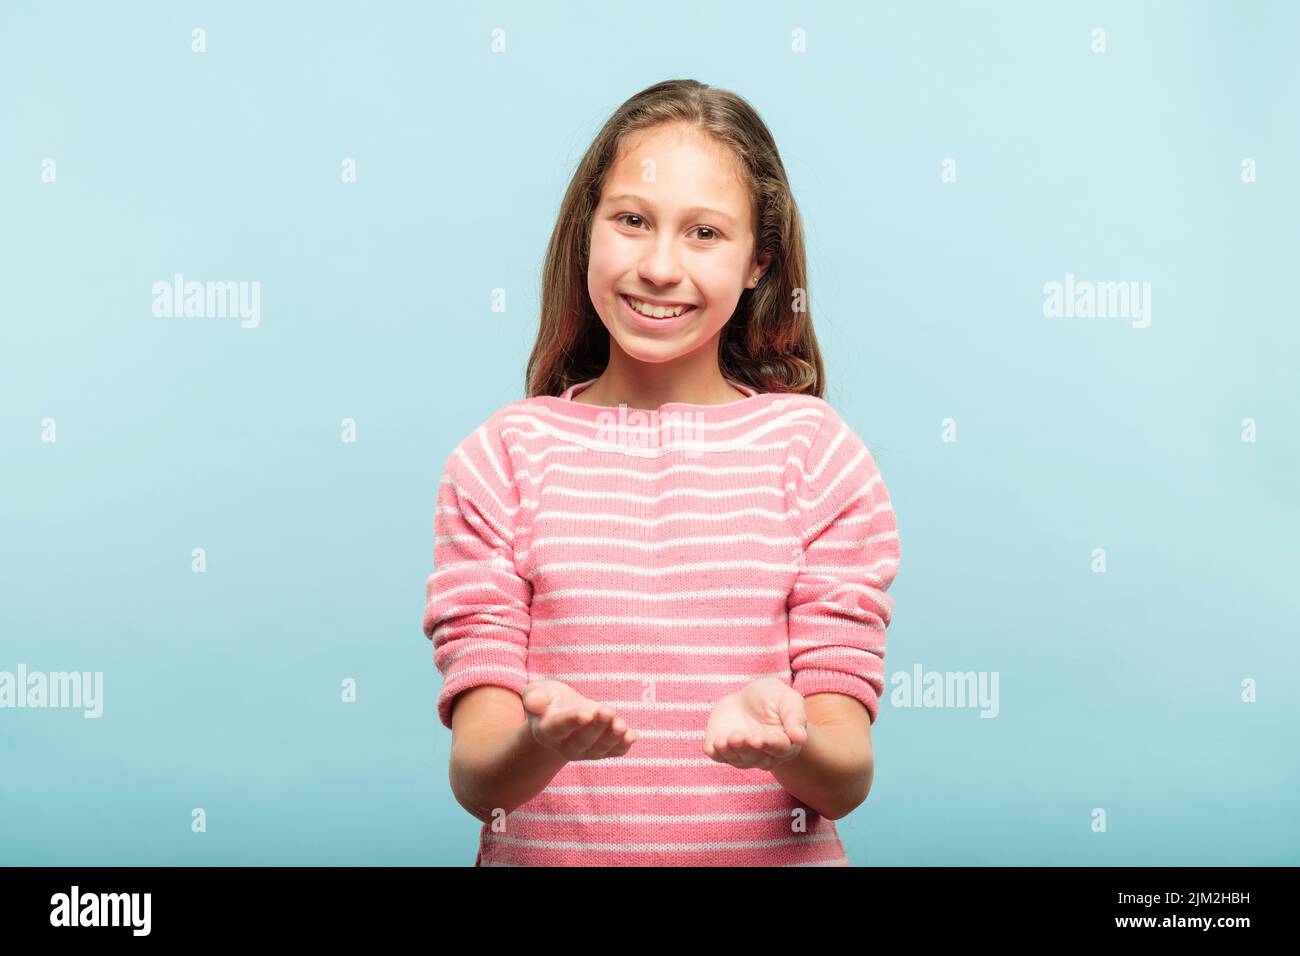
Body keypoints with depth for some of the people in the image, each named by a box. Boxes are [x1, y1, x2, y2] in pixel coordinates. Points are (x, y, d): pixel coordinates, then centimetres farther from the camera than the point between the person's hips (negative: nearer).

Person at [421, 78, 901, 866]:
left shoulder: (817, 451, 3)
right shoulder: (501, 458, 3)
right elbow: (476, 777, -2)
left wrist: (784, 741, -20)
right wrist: (540, 742, -21)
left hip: (768, 853, 0)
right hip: (548, 850, 0)